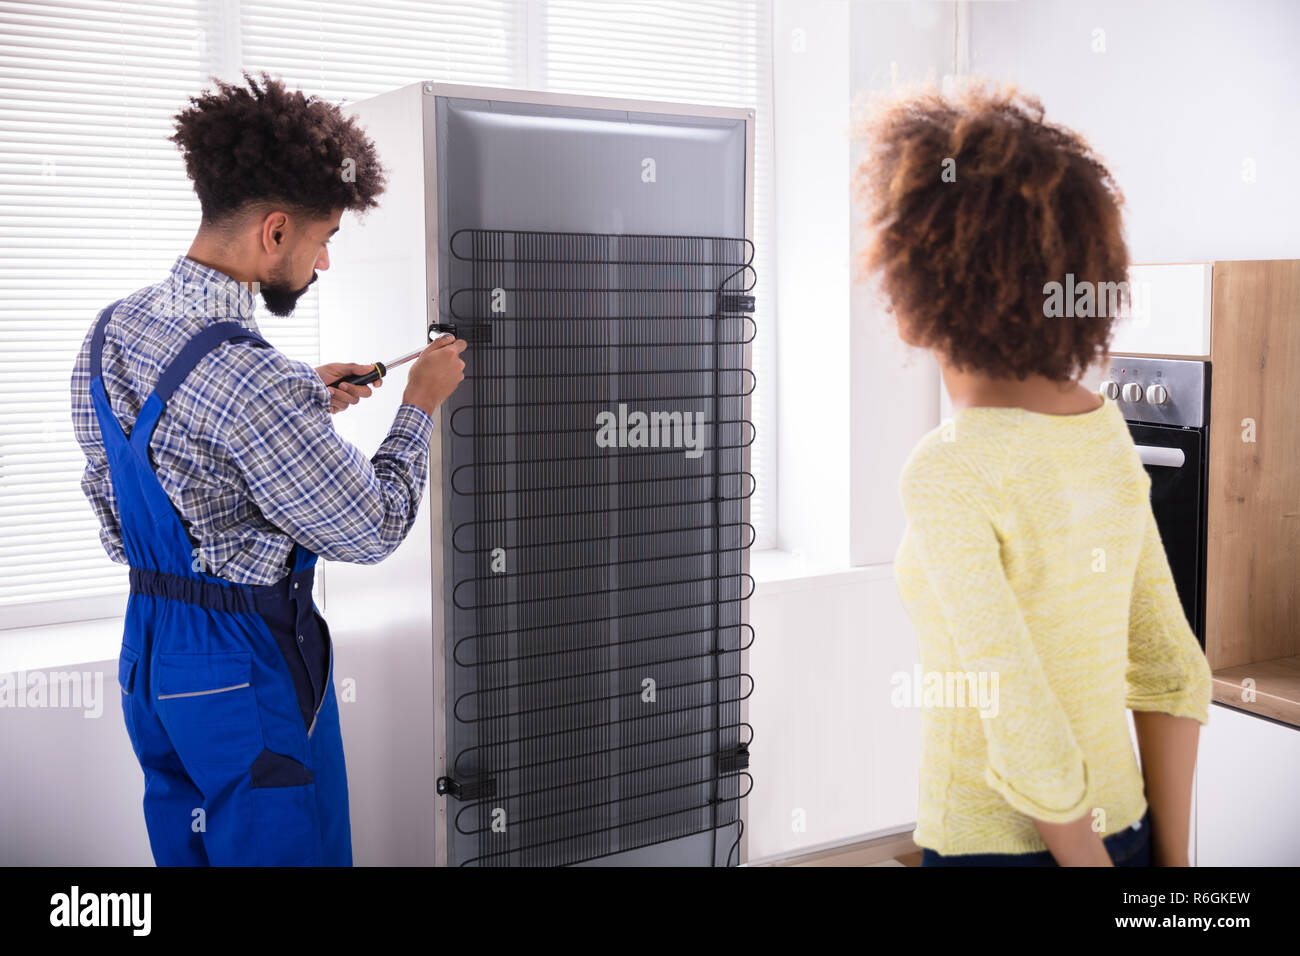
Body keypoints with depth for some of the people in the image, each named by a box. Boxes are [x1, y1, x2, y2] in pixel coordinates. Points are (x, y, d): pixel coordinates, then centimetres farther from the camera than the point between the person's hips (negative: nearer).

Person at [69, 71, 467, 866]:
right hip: (249, 673, -8)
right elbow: (372, 532, -18)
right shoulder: (249, 378, -28)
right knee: (283, 849, 9)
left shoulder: (109, 333, 0)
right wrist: (420, 405, -4)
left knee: (185, 850, 22)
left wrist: (303, 401, 14)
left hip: (150, 650, 9)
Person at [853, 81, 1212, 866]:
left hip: (996, 844, -6)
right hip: (1120, 828, 6)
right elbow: (1174, 679, 2)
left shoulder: (949, 471, -22)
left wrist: (1087, 856, -8)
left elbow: (1030, 739, -23)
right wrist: (1170, 861, 8)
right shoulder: (1108, 431, -2)